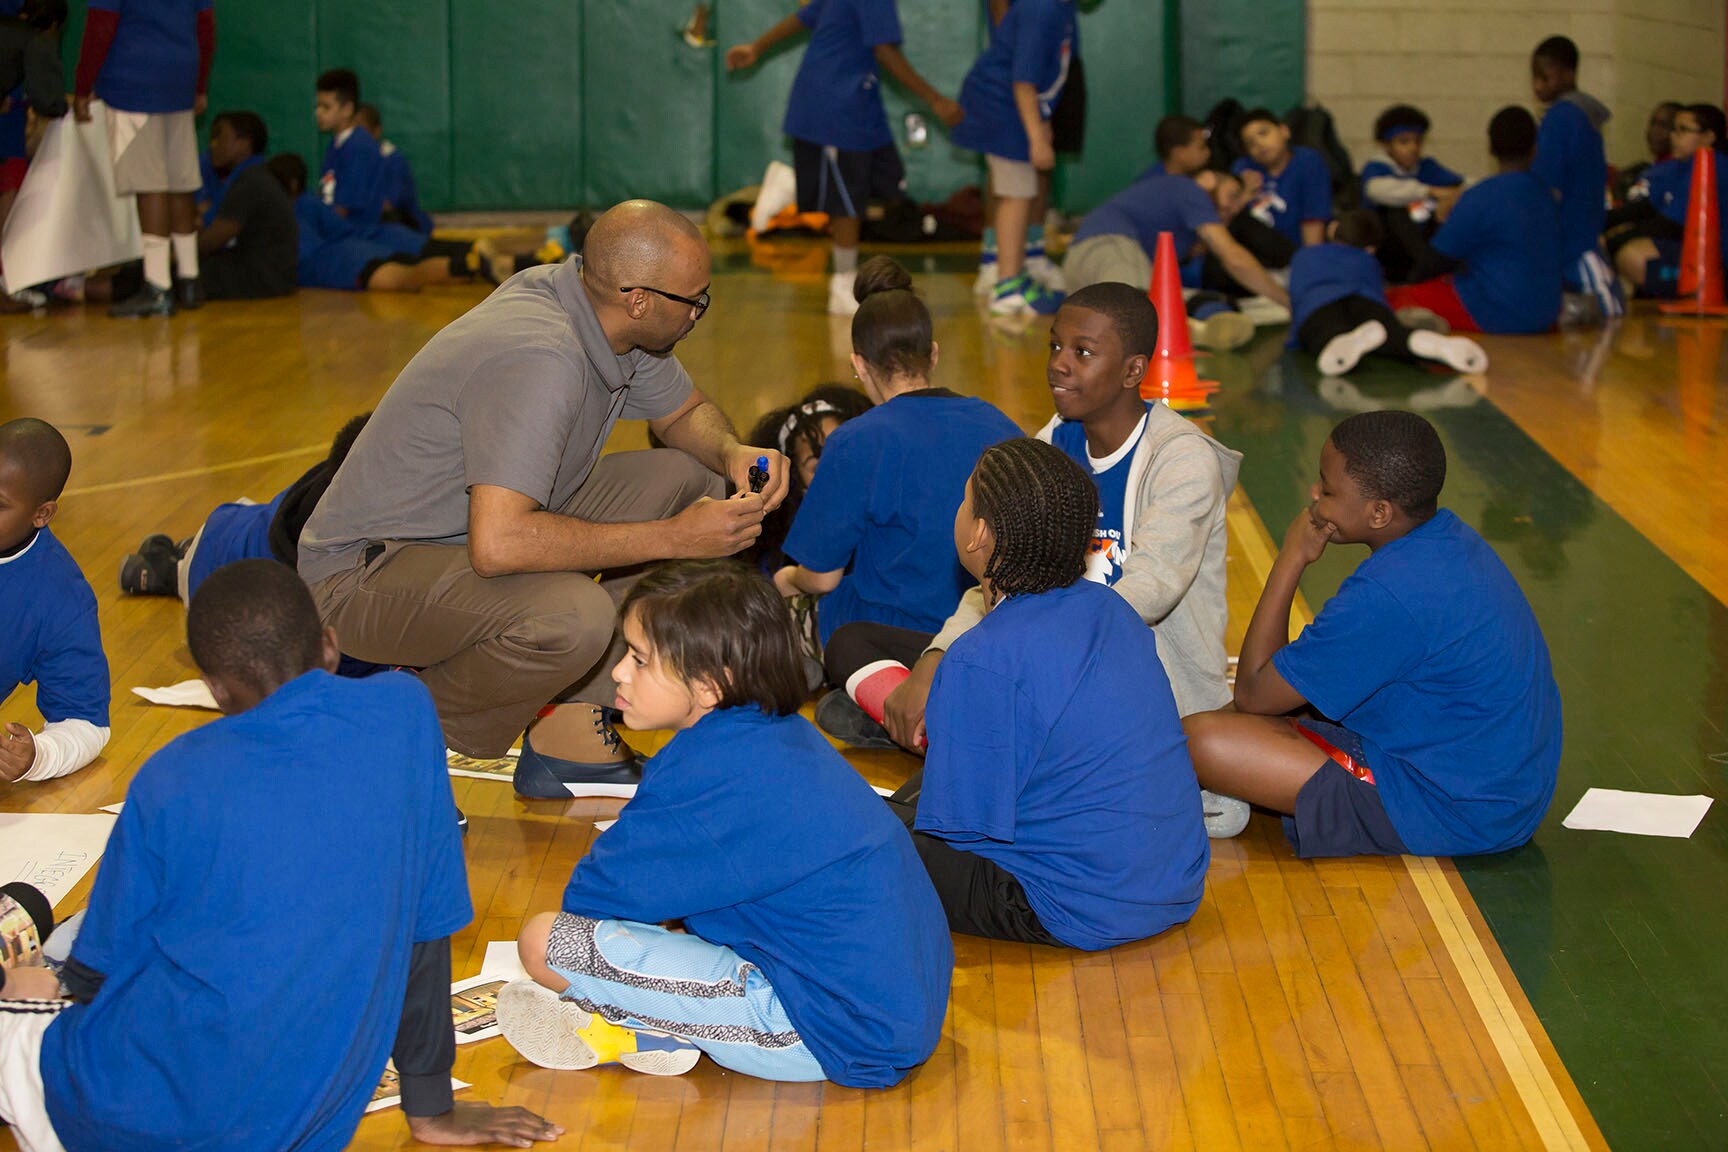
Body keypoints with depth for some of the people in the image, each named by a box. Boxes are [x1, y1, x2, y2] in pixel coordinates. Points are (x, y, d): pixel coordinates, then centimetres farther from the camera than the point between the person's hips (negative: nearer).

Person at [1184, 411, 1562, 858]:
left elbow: (1253, 696, -16)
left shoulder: (1386, 596, -28)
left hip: (1454, 814, -10)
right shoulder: (1453, 540, 2)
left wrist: (1291, 560, -12)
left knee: (1202, 739, -19)